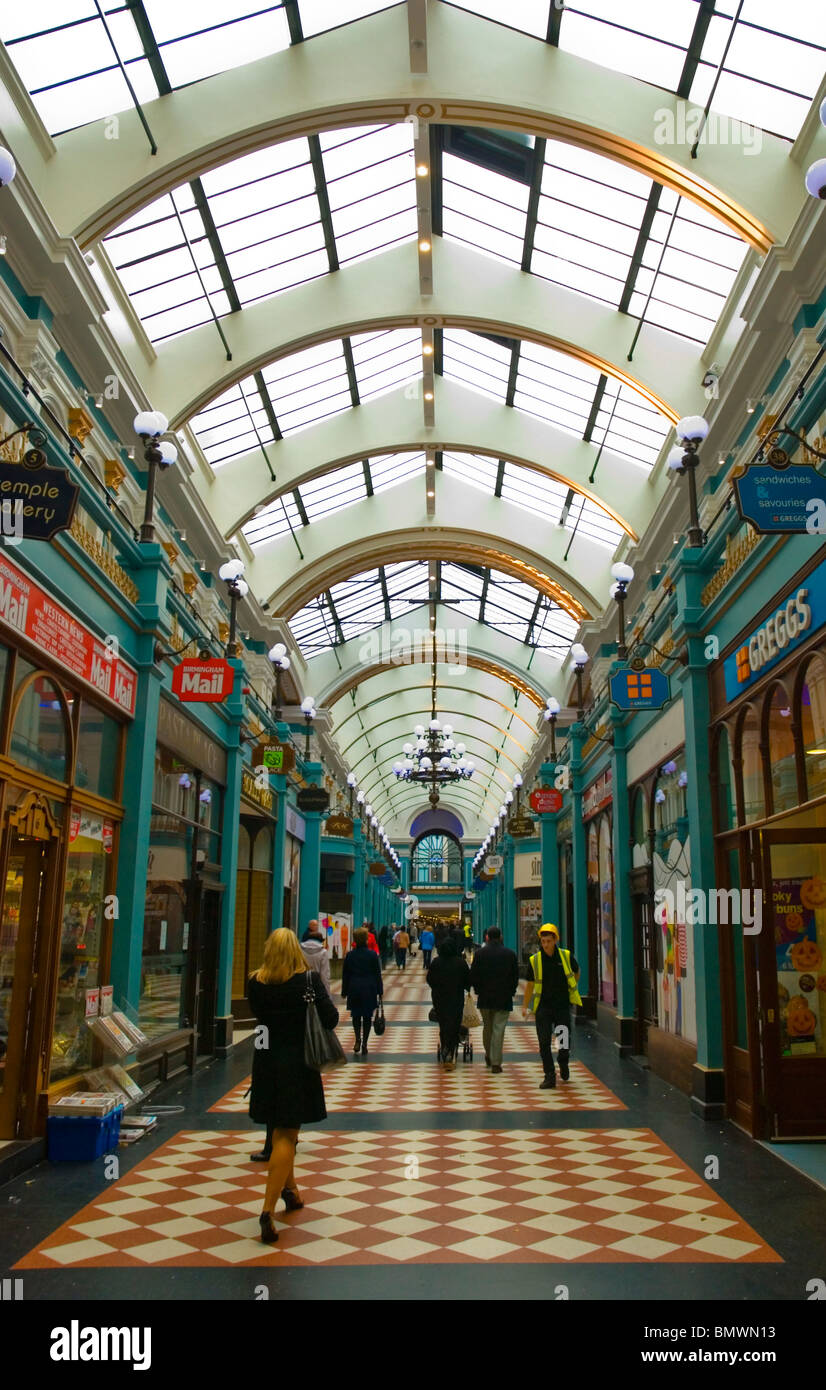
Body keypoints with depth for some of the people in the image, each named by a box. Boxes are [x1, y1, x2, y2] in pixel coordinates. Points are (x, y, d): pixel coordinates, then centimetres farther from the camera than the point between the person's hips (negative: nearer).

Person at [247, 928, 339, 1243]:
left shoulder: (256, 983, -6)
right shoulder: (308, 979, -14)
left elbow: (259, 1016, 9)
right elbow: (331, 1019, -12)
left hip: (267, 1062, 3)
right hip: (298, 1063, -3)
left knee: (278, 1130, 21)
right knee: (286, 1135, 1)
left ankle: (290, 1190, 37)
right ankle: (268, 1210, -8)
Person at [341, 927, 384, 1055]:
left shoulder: (349, 955, -2)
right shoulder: (372, 955, -7)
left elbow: (345, 975, 3)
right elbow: (378, 974, -2)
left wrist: (344, 992, 12)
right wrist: (380, 991, 5)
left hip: (354, 989, 1)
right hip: (369, 990, -1)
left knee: (356, 1016, 14)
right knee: (367, 1017, 8)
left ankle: (357, 1039, -6)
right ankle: (364, 1044, 8)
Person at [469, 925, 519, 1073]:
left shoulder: (480, 953, -3)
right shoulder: (510, 954, -2)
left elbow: (473, 975, -3)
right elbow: (516, 976, 2)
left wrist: (478, 990, 10)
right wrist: (511, 992, 12)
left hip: (485, 997, 1)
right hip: (504, 998, -1)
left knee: (487, 1027, 18)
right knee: (499, 1029, -1)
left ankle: (488, 1055, 30)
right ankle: (496, 1062, -2)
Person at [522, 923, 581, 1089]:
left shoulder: (566, 957, -3)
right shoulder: (535, 960, -3)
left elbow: (576, 972, 18)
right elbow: (530, 984, 7)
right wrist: (525, 1006, 5)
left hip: (562, 1006, 0)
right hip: (543, 1006, 0)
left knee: (564, 1044, 2)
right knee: (544, 1043, -3)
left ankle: (563, 1066, 31)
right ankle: (549, 1077, 7)